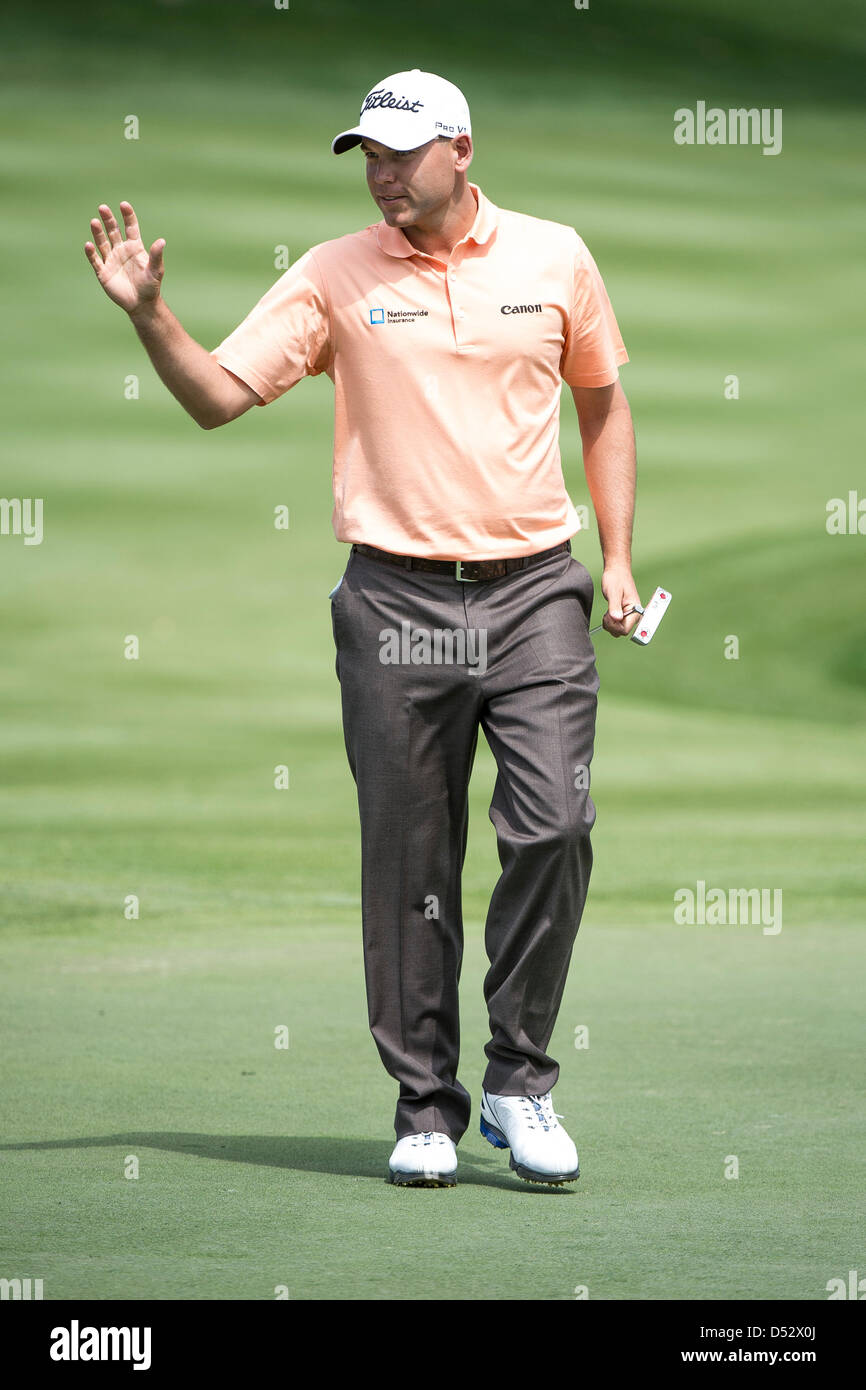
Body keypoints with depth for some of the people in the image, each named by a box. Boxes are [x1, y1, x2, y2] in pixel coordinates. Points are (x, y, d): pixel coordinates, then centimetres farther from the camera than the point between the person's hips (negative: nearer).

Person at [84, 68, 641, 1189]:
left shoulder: (554, 258, 5)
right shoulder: (336, 276, 2)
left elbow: (603, 403, 16)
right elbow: (218, 396, -1)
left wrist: (618, 557, 10)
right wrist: (147, 313, -17)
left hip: (534, 593, 0)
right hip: (396, 602, 0)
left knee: (554, 829, -11)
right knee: (409, 864, 2)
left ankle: (520, 1080, 5)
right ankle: (425, 1106, 12)